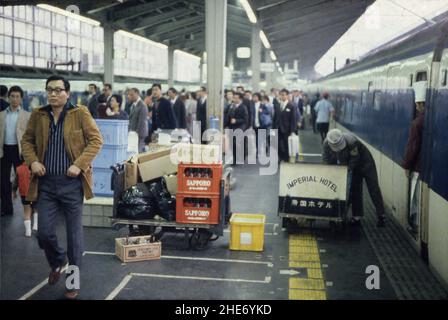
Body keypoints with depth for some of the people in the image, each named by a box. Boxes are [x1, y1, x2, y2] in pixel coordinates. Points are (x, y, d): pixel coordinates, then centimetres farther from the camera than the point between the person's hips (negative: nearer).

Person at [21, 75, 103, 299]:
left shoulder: (80, 113, -5)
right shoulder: (38, 115, 6)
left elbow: (96, 140, -6)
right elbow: (27, 140, 16)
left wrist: (79, 164, -16)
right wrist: (32, 161, -3)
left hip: (72, 183, -3)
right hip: (46, 182, 3)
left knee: (74, 232, 6)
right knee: (44, 232, 3)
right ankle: (57, 262, 35)